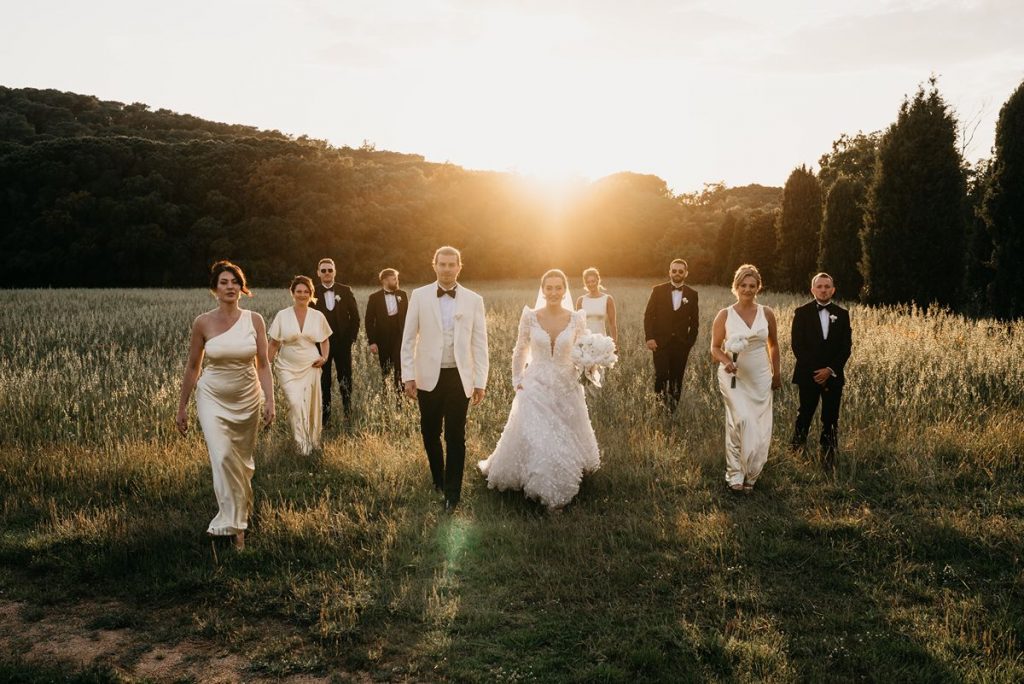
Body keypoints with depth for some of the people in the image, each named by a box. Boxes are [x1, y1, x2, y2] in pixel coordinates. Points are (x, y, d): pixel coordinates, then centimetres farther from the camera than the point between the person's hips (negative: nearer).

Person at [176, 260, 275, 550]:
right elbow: (192, 367, 1)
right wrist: (182, 407, 4)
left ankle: (237, 514, 38)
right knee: (222, 457, -16)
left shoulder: (254, 320, -6)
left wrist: (269, 400, -13)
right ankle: (234, 524, -4)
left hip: (247, 398, 2)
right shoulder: (202, 323, -7)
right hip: (213, 397, -1)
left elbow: (263, 365, -4)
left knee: (243, 460, 13)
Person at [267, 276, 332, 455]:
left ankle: (312, 442, 26)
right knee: (295, 403, -14)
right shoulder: (282, 315, -3)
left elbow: (325, 340, 14)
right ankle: (302, 444, -1)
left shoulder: (318, 316, 1)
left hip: (310, 367, 1)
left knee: (310, 405, 5)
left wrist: (324, 357, -3)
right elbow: (274, 344, 2)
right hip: (288, 368, -1)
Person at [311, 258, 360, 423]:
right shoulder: (312, 293, 1)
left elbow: (355, 316, 6)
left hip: (343, 343, 0)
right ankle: (325, 415, 9)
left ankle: (348, 412, 13)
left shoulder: (345, 291, 3)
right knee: (323, 381, 3)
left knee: (346, 379, 2)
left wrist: (352, 337, -1)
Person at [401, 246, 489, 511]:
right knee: (430, 433, 12)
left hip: (459, 378, -1)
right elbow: (408, 339, 2)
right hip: (428, 377, 1)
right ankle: (438, 480, 35)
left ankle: (452, 494, 11)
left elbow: (479, 344, 1)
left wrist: (480, 382, -2)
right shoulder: (419, 296, 1)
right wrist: (408, 375, -3)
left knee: (455, 437, 0)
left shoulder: (474, 300, 1)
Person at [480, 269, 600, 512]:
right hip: (536, 386, -1)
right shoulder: (530, 316, -6)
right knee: (532, 436, -3)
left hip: (567, 387, 1)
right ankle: (546, 491, 18)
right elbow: (520, 351, 6)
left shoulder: (577, 319, -5)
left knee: (566, 439, 12)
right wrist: (517, 380, 5)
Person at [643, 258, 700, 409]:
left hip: (681, 344, 2)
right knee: (661, 375, -10)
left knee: (677, 379, 5)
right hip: (660, 342, -1)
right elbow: (648, 315, 1)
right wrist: (649, 338, -7)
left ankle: (672, 408, 15)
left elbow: (694, 321, 9)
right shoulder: (658, 290, 2)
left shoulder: (692, 294, 5)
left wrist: (690, 341, 3)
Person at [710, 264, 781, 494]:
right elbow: (715, 348, -1)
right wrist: (725, 361, -21)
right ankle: (735, 473, -2)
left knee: (759, 430, 4)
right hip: (734, 378, -3)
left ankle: (748, 476, 22)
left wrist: (777, 373, 17)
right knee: (742, 422, -18)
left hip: (760, 379, 3)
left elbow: (773, 345, 14)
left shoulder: (767, 314, 2)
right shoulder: (724, 315, -4)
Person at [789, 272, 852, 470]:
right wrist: (814, 370, -11)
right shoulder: (802, 312, 0)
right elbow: (797, 344, -4)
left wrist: (831, 370, -9)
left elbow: (846, 346, 3)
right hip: (808, 374, -2)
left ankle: (829, 461, 9)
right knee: (805, 415, 1)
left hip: (833, 375, 2)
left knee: (831, 420, 4)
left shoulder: (842, 314, 7)